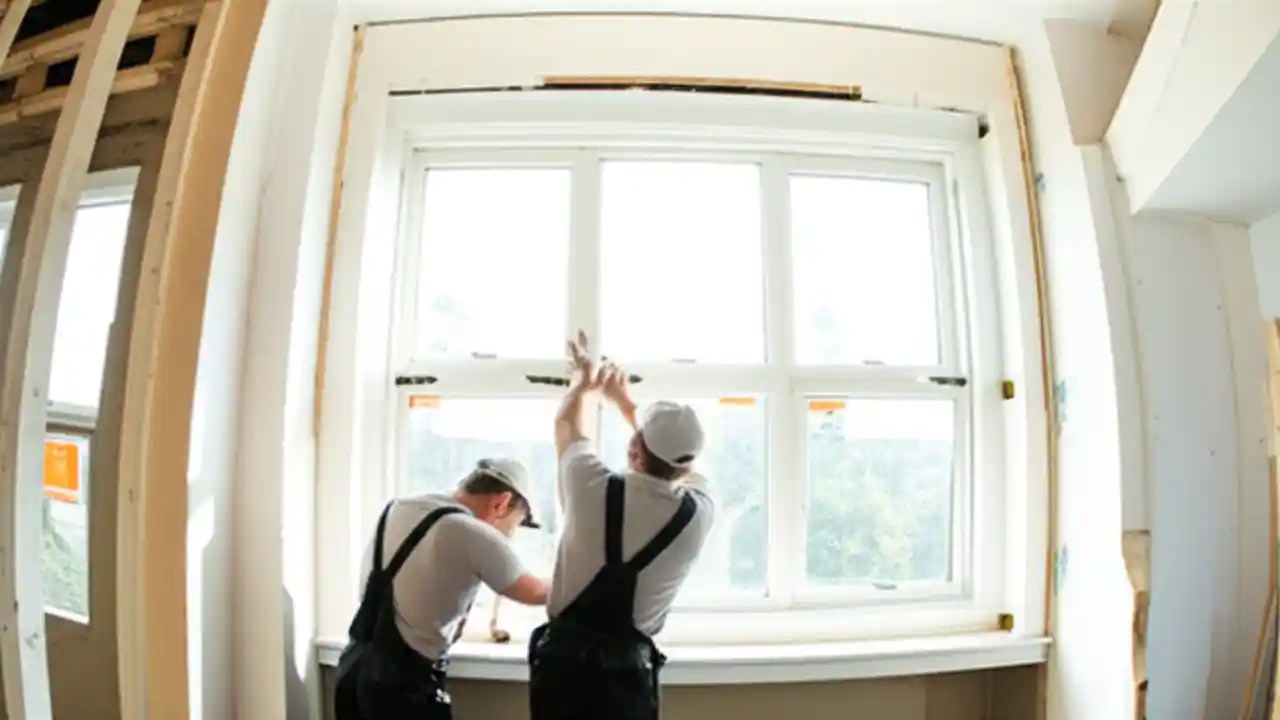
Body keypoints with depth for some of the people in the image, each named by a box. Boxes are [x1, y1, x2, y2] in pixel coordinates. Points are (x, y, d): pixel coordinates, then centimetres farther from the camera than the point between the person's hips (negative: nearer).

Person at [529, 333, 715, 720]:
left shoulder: (596, 489, -13)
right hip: (626, 667, 1)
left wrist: (584, 382, 31)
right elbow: (674, 461, 16)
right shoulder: (697, 511, -8)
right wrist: (624, 401, 28)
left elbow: (569, 426, 10)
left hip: (562, 656, 0)